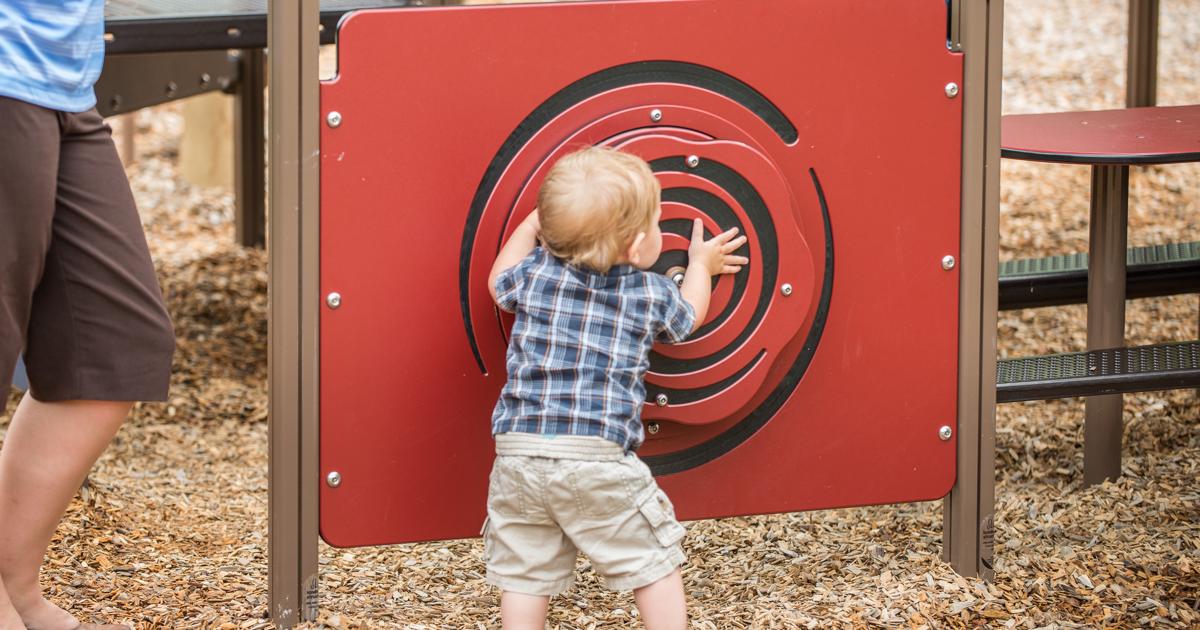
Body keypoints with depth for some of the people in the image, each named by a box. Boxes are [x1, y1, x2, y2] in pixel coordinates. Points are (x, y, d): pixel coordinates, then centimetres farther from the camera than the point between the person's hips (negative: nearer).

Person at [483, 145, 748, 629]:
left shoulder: (533, 272, 7)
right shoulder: (653, 295, 4)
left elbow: (499, 282, 30)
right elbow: (687, 316, 27)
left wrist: (530, 226, 42)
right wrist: (701, 266, 46)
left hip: (518, 456, 3)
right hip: (600, 462, -3)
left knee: (524, 573, 8)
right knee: (654, 563, 8)